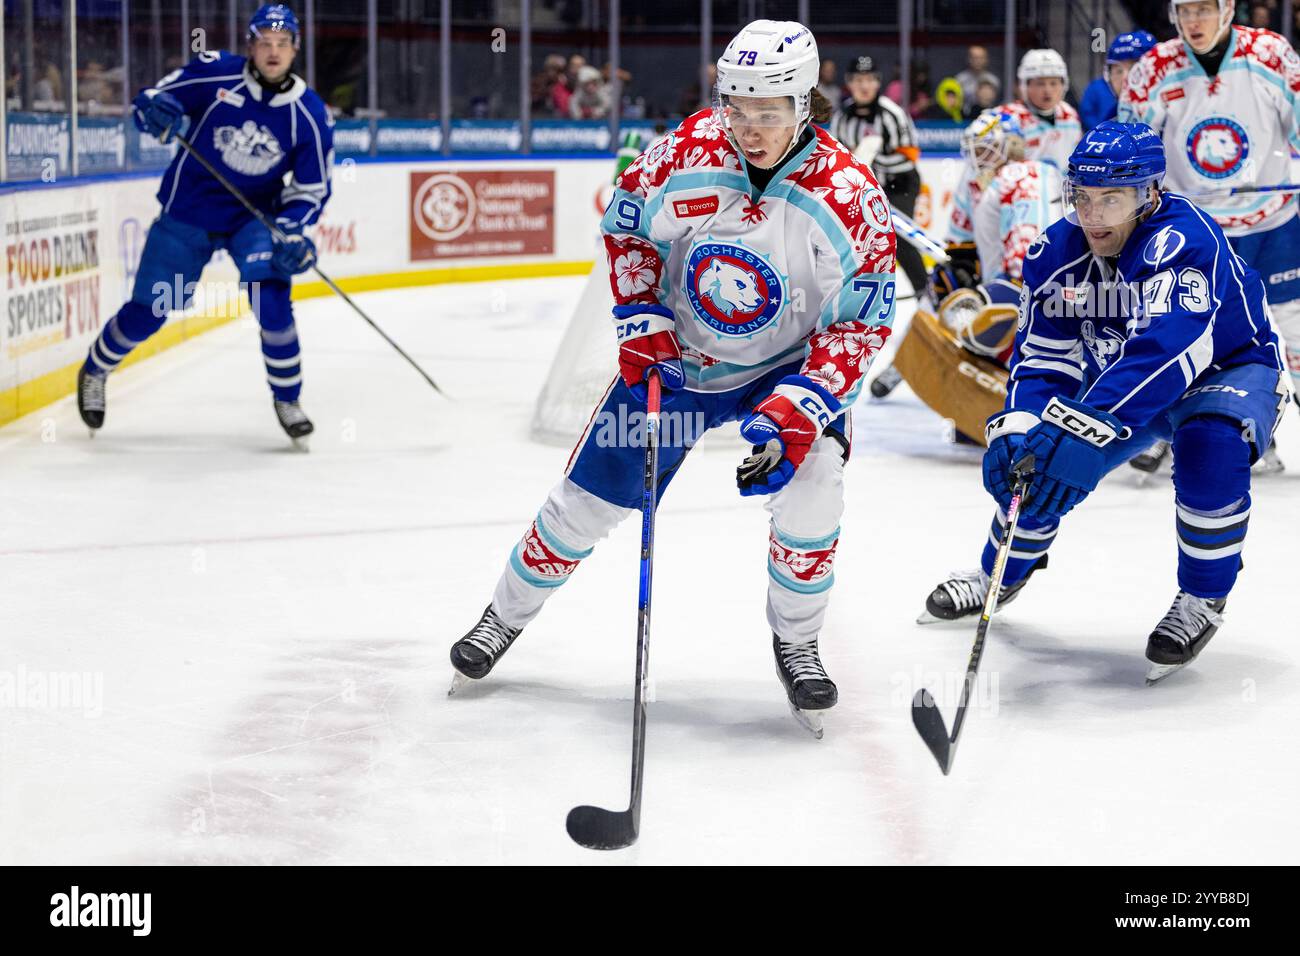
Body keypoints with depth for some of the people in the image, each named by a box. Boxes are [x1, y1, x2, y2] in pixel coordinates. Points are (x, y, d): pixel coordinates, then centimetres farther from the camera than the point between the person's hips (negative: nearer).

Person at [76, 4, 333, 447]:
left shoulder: (310, 115, -12)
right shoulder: (214, 74, -16)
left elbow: (312, 188, -6)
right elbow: (149, 99, -7)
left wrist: (291, 230, -23)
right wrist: (157, 111, -31)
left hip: (254, 216, 1)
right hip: (187, 210, -1)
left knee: (272, 303, -20)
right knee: (148, 310, 4)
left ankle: (287, 400, -1)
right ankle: (94, 372, 32)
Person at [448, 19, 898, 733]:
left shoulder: (850, 194, -25)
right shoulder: (688, 153, -21)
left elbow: (862, 323, -18)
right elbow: (625, 226, 0)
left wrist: (795, 411, -28)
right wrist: (642, 324, -8)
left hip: (787, 364, -1)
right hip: (674, 354, 2)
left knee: (810, 480, -25)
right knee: (589, 496, 5)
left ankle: (795, 642, -1)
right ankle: (506, 614, 29)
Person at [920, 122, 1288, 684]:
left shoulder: (1184, 241, -37)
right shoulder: (1057, 252, -16)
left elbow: (1162, 351, -49)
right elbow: (1042, 357, -14)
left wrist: (1082, 428, -58)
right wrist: (1016, 428, -34)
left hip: (1228, 369, -6)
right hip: (1119, 381, 6)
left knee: (1211, 442, -37)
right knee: (1033, 454, -6)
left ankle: (1204, 597, -15)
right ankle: (1002, 574, 26)